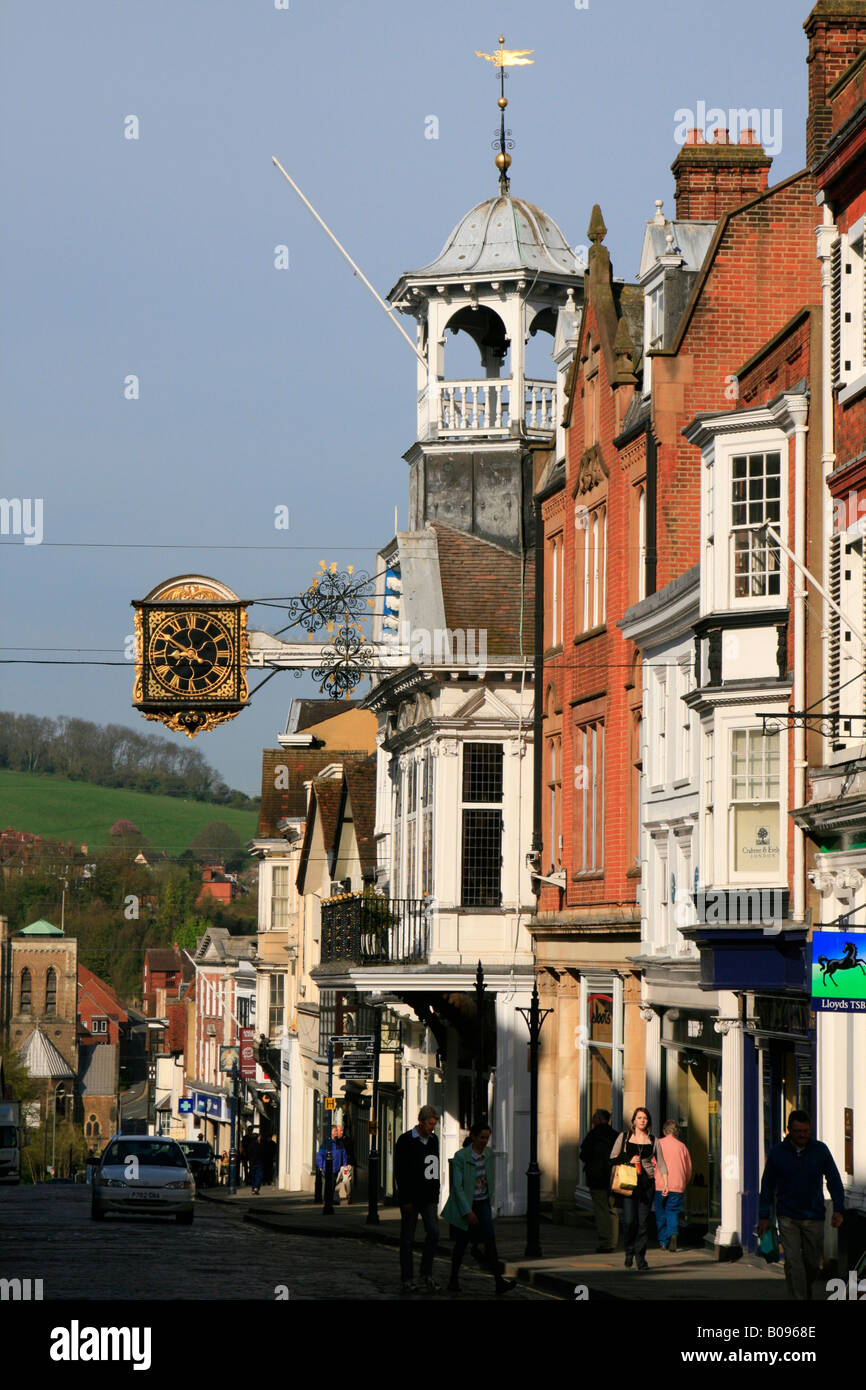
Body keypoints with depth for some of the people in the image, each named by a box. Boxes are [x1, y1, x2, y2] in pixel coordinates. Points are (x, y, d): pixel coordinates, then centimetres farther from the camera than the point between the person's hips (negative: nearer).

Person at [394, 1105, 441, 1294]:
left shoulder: (433, 1140, 11)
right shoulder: (405, 1141, -8)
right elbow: (399, 1172, -11)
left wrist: (436, 1196, 13)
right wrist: (405, 1200, -14)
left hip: (428, 1198, 5)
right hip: (410, 1198, -5)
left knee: (433, 1232, -9)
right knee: (407, 1239, 1)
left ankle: (427, 1273, 4)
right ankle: (406, 1280, 7)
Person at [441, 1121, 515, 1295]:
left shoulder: (488, 1154, 1)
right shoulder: (461, 1156, -16)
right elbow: (458, 1186, -17)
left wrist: (490, 1201, 18)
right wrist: (468, 1212, -20)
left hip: (483, 1203, 4)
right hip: (464, 1204, -4)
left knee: (490, 1239, -10)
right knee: (461, 1243, 4)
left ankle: (499, 1281, -18)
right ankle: (453, 1280, 22)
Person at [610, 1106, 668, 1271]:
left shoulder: (653, 1140, 10)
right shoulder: (624, 1137, 6)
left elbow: (661, 1163, 10)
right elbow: (613, 1158, 8)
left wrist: (665, 1182, -2)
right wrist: (628, 1161, -8)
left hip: (647, 1183, 1)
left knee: (642, 1222, -1)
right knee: (629, 1220, -11)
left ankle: (641, 1258, 6)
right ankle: (629, 1252, 12)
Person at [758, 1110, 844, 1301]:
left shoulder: (820, 1150, 1)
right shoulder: (777, 1152, -1)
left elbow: (834, 1181, 6)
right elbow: (767, 1185, 7)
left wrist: (838, 1210, -3)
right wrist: (764, 1216, 4)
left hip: (814, 1217, 1)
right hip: (787, 1217, -1)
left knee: (813, 1261, 8)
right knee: (793, 1261, -11)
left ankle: (807, 1290, 36)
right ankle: (798, 1299, -10)